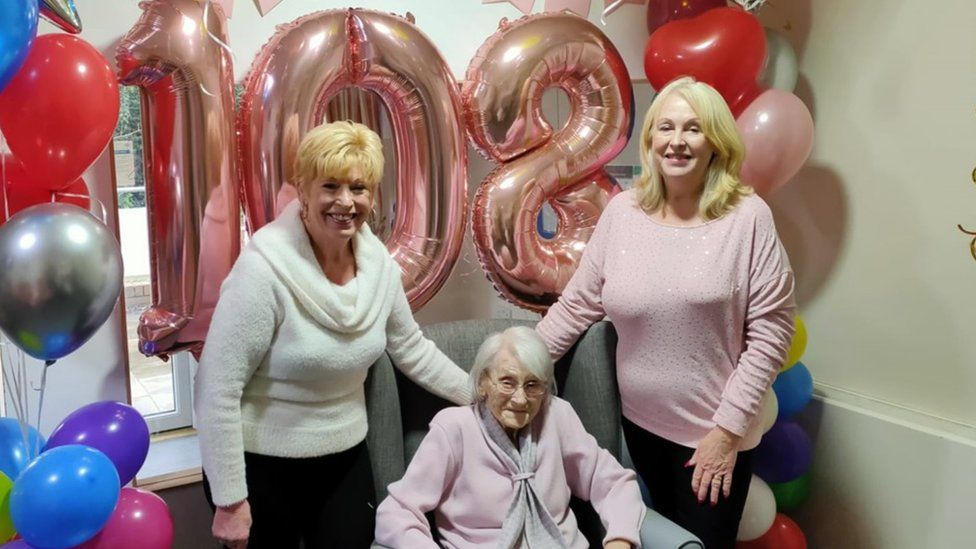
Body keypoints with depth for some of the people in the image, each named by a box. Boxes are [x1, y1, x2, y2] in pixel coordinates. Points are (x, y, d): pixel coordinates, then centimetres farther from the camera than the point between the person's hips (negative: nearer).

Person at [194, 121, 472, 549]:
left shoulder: (378, 261, -6)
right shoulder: (266, 269, -24)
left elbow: (410, 349, 9)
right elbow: (218, 391, -21)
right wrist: (230, 499, -18)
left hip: (345, 457, 5)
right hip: (263, 466, -5)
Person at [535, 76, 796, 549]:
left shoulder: (747, 217, -12)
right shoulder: (622, 211, -3)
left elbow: (771, 330, -11)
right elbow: (576, 305, 2)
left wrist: (729, 426, -13)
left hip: (713, 432, -3)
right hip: (639, 422, 3)